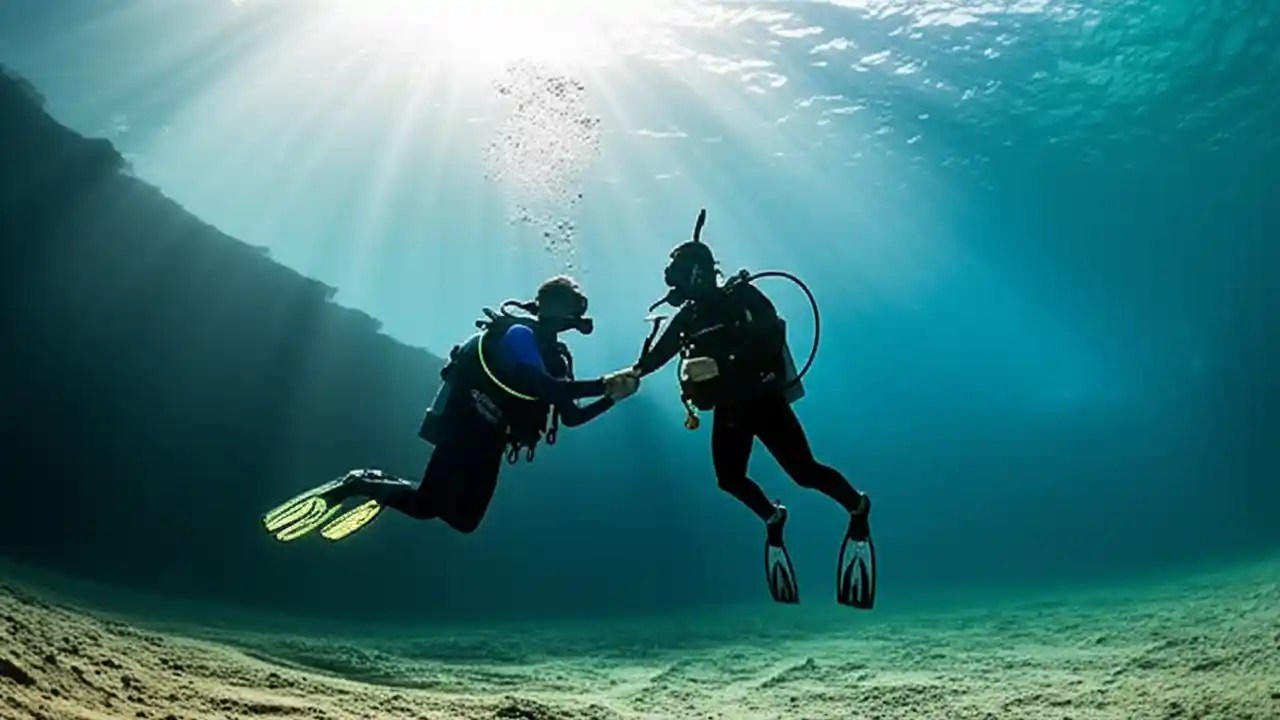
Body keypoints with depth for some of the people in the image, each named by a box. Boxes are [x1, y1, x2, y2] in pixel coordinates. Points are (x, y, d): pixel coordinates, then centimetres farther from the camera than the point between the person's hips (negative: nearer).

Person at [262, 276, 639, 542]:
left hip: (489, 440, 9)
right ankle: (355, 485, 7)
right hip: (463, 428, -9)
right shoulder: (519, 333, -14)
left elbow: (572, 416, 10)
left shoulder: (555, 355, 12)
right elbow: (537, 384, -33)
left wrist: (611, 397, -5)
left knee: (464, 519, 10)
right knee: (426, 504, -15)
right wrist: (600, 384, -33)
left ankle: (379, 486, 25)